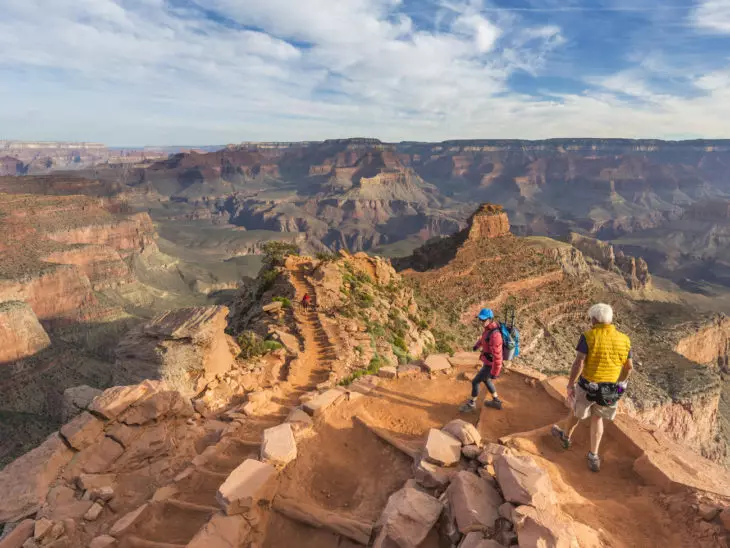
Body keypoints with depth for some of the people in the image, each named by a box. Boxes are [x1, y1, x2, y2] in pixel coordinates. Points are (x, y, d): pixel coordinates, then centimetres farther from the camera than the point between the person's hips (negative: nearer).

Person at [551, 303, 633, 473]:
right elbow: (629, 366, 6)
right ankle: (593, 457, 24)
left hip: (588, 387, -3)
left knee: (576, 411, 24)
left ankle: (565, 436, 50)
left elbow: (578, 363, -22)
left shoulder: (588, 336, -17)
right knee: (597, 417, 25)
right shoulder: (623, 339, -4)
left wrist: (570, 385, -13)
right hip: (610, 390, 3)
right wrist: (620, 383, 23)